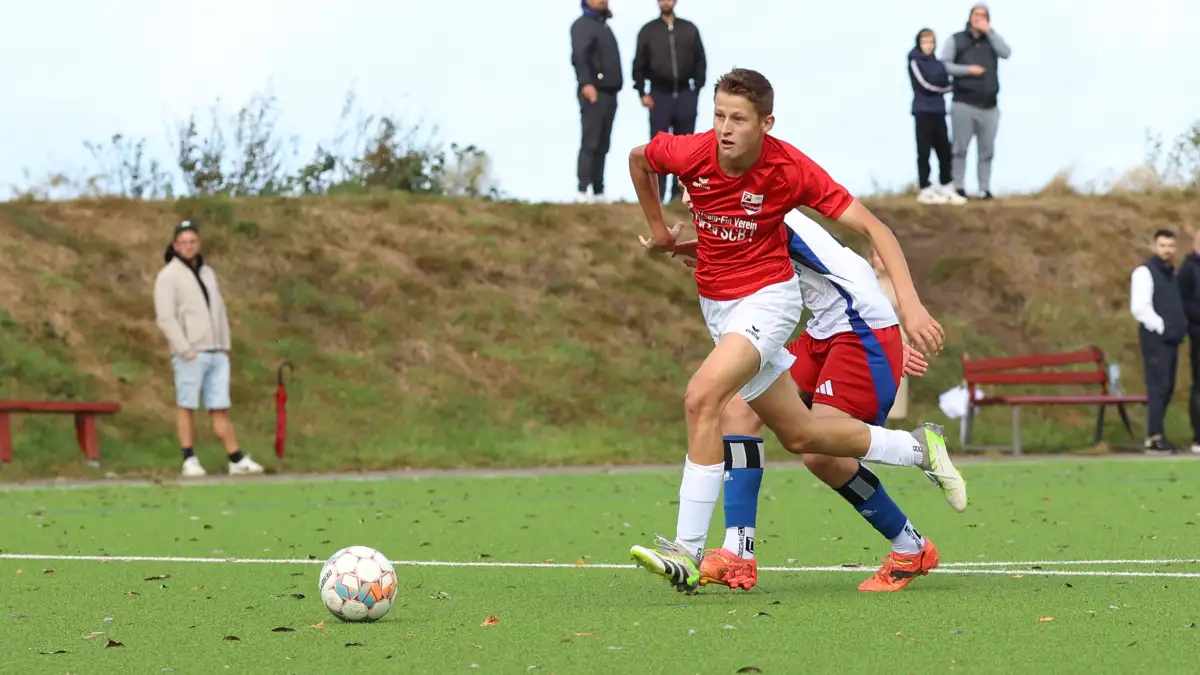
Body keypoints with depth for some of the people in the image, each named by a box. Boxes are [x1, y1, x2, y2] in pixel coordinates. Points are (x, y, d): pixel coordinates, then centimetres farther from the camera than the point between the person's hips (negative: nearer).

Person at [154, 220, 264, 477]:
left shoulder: (207, 273, 16)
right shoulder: (168, 276, -6)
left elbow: (220, 311, 20)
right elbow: (165, 318, -13)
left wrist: (224, 347, 10)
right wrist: (186, 352, -18)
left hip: (216, 354, 6)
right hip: (189, 355, -6)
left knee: (220, 408, 4)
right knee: (187, 406, -1)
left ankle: (237, 460, 2)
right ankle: (190, 462, 3)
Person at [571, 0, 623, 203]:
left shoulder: (604, 25, 21)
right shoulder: (582, 25, -7)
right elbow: (580, 55, -23)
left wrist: (615, 85, 17)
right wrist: (586, 83, -36)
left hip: (609, 93, 9)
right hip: (593, 92, -8)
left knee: (602, 146, 9)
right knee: (590, 144, -11)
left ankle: (598, 192, 11)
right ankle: (583, 191, -14)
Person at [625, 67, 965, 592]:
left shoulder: (790, 169, -21)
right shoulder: (691, 153, -14)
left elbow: (872, 227, -17)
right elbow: (638, 157, 11)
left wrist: (910, 305, -26)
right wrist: (657, 227, 17)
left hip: (766, 297, -5)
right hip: (717, 306, 5)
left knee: (702, 397, -28)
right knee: (800, 436, 12)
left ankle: (687, 552, -25)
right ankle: (919, 449, 34)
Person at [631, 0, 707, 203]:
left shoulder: (689, 29, 7)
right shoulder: (648, 31, 4)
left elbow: (700, 61, 9)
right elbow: (639, 64, 4)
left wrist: (697, 89, 1)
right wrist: (642, 93, -4)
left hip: (685, 95, 1)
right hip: (659, 95, -1)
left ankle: (679, 192, 10)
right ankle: (656, 194, -1)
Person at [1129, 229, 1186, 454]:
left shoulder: (1171, 273, 19)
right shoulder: (1145, 272, -7)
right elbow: (1139, 307, -16)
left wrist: (1181, 326, 12)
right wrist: (1161, 327, -15)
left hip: (1171, 339, 8)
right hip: (1155, 338, -8)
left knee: (1167, 389, 7)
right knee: (1158, 386, -12)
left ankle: (1155, 434, 12)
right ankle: (1155, 437, -13)